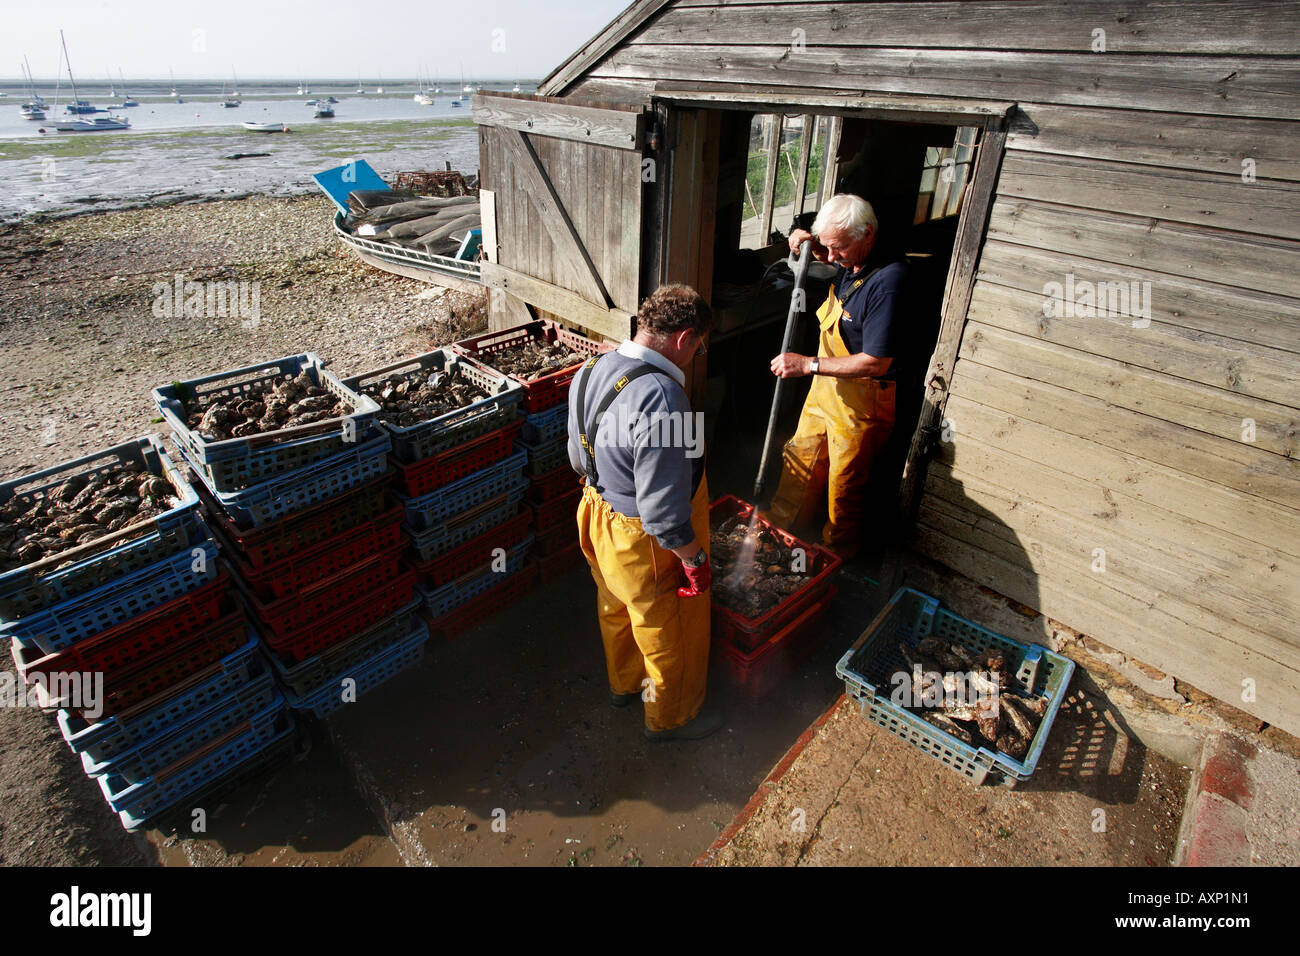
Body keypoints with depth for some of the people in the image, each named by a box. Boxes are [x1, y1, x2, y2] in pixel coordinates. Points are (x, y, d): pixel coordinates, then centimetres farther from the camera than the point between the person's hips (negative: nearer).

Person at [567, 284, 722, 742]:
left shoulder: (592, 370, -7)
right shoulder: (660, 398, -35)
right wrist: (695, 559, -18)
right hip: (645, 541, -8)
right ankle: (670, 717, 43)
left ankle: (624, 683, 57)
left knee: (617, 610, 31)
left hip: (599, 515, 8)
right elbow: (663, 510, -32)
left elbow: (578, 456, 7)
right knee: (667, 634, 18)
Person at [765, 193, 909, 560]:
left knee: (844, 483, 9)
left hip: (861, 400, -8)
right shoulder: (849, 264, -2)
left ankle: (835, 555, 31)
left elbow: (877, 362, -30)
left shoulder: (887, 280, -28)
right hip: (826, 386, 9)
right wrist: (811, 243, 4)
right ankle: (780, 527, 40)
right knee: (800, 461, 20)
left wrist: (808, 364, -28)